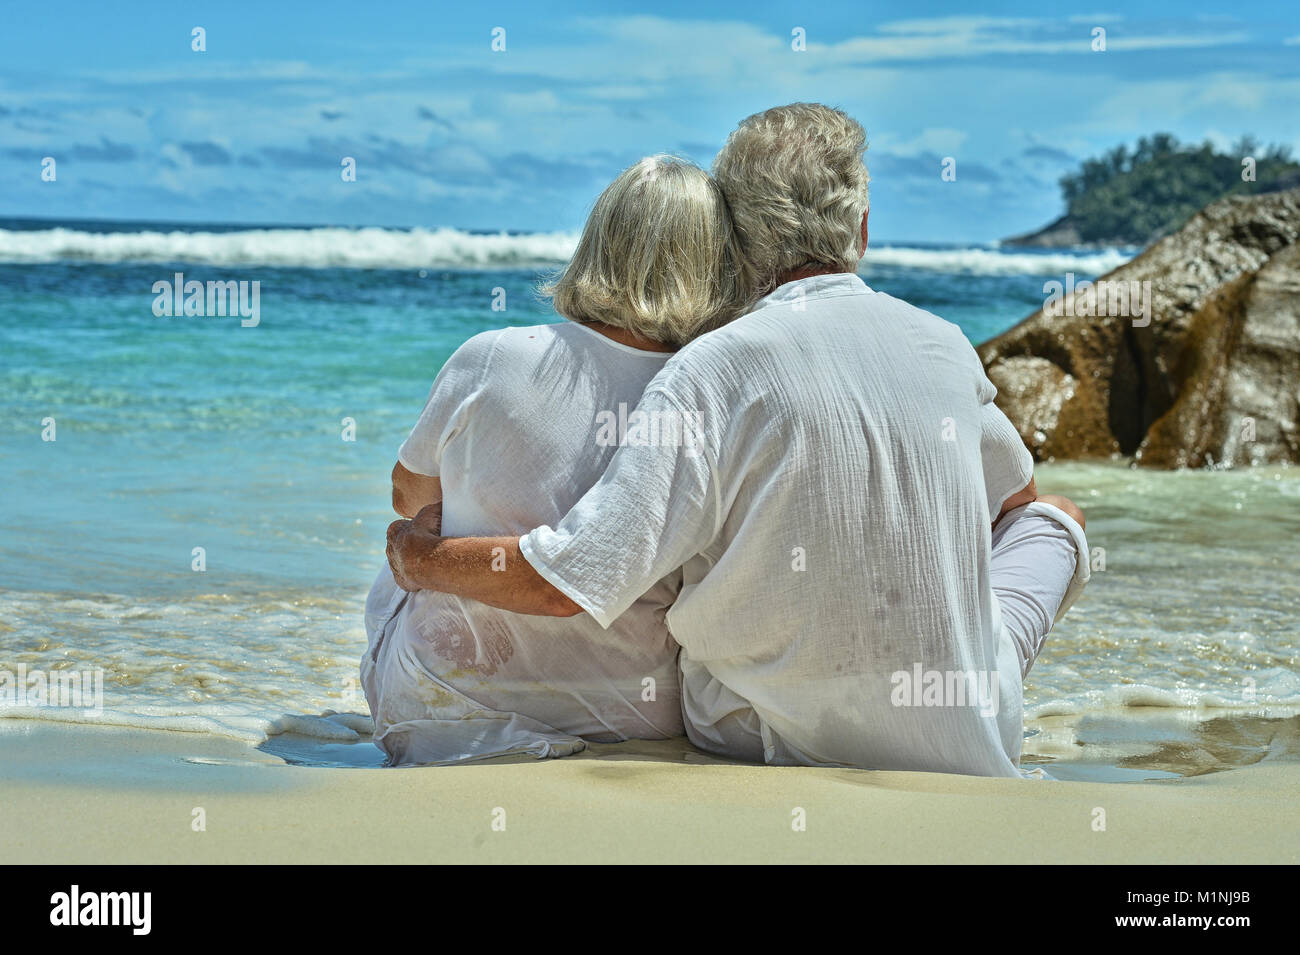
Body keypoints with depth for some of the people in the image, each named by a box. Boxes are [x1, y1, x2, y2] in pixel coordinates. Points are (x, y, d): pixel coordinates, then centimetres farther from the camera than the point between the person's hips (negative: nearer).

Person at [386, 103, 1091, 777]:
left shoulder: (713, 373, -20)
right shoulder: (947, 348, -6)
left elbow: (565, 581, -24)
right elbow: (1015, 494, 17)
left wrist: (424, 560, -6)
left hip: (765, 742, -1)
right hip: (967, 753, 2)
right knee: (1054, 517, 27)